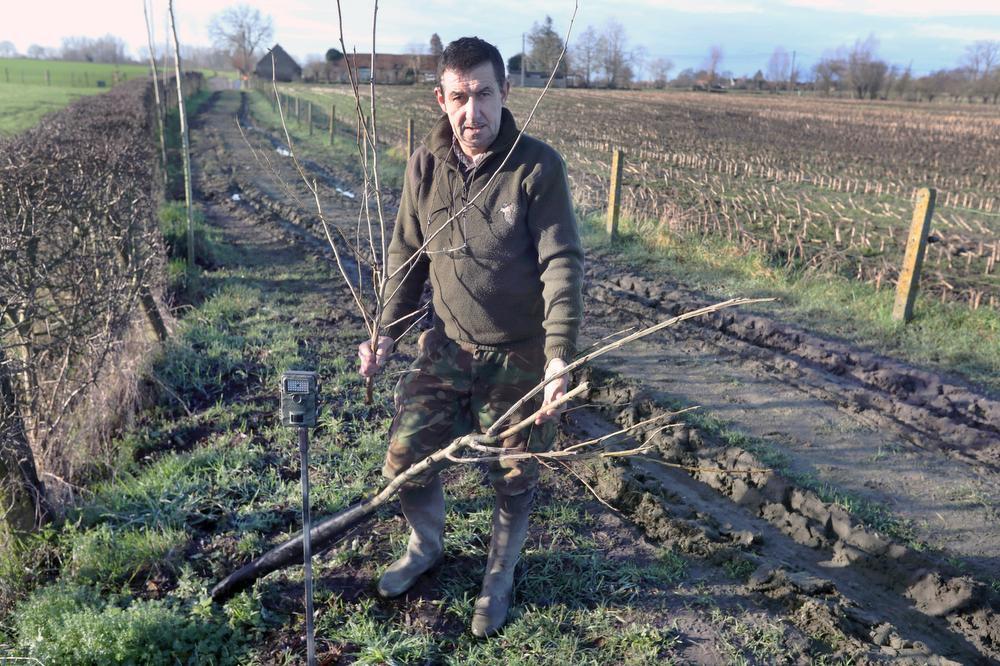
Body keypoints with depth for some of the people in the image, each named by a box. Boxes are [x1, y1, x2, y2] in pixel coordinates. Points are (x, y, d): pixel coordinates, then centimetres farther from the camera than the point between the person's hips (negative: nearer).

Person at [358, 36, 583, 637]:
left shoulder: (537, 166, -15)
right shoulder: (425, 166, -3)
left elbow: (563, 263, -18)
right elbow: (407, 257, 7)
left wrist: (560, 353, -28)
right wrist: (387, 333, 0)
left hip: (520, 357, -3)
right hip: (448, 348, 3)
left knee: (515, 478, 12)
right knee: (405, 458, 6)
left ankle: (499, 579, 40)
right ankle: (426, 546, 39)